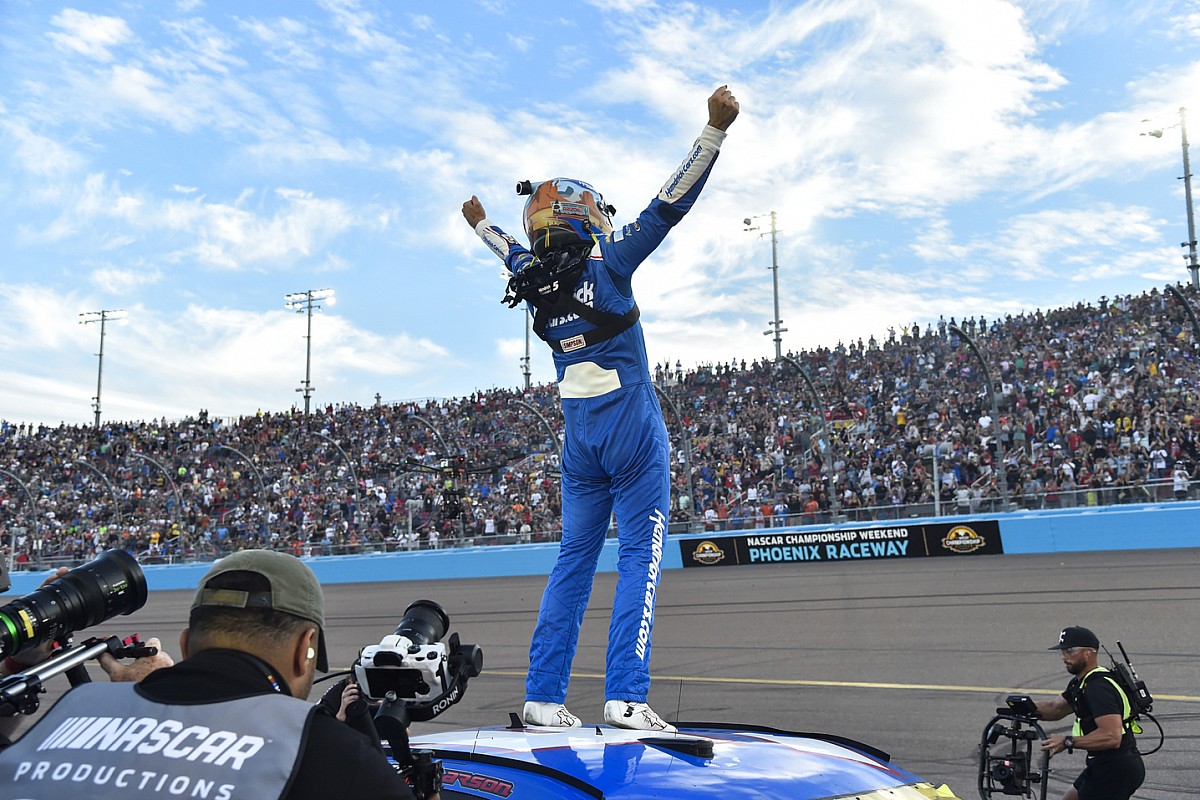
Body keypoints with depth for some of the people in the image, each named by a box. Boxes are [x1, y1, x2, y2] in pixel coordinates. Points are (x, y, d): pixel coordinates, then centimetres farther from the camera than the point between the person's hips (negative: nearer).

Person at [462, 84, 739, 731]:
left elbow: (514, 253, 30)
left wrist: (481, 224, 51)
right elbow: (669, 205, -10)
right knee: (639, 557, -4)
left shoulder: (532, 279, 7)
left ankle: (542, 696, 12)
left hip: (578, 436, 6)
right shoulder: (607, 263, -7)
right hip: (632, 428, -6)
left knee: (574, 559, 11)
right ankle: (625, 695, -9)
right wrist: (715, 129, -10)